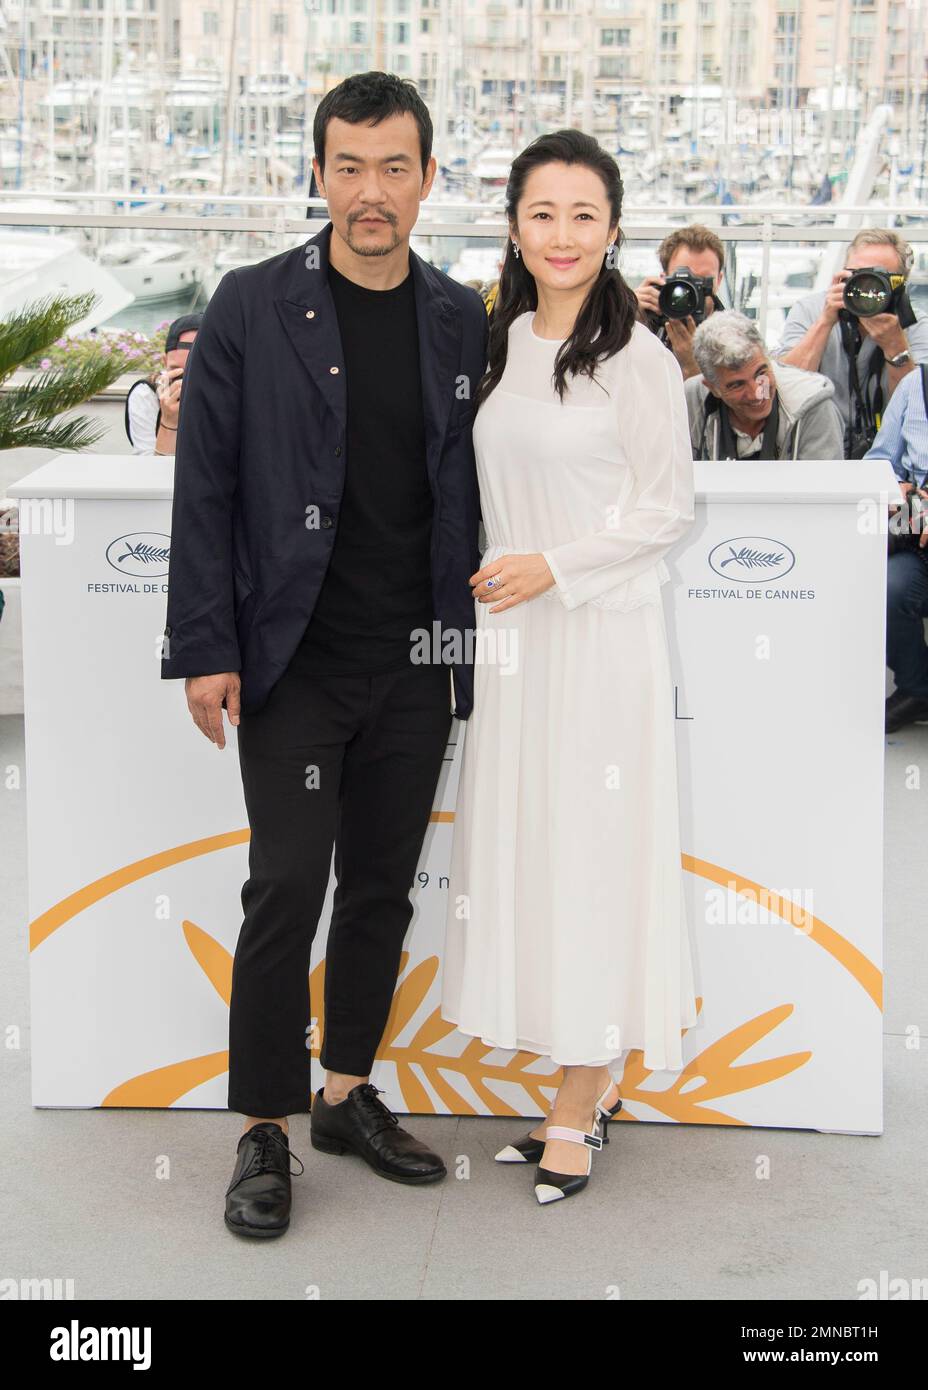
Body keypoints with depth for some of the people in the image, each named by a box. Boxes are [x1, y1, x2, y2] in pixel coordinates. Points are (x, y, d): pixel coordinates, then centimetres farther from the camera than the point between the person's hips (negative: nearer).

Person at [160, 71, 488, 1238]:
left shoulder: (462, 321, 6)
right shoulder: (252, 307, -4)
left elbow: (472, 491, 9)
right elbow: (203, 488, -4)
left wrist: (477, 638, 4)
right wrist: (206, 649, -9)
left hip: (416, 662, 4)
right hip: (295, 660, -3)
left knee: (382, 890, 12)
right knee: (288, 888, -5)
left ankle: (347, 1096, 28)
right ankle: (263, 1131, 10)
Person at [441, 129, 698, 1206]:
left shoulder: (637, 357, -10)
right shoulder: (506, 340, 11)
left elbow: (669, 507, -10)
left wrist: (553, 566, -15)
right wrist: (497, 575, 11)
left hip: (600, 633, -7)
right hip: (513, 633, 7)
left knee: (592, 843, -1)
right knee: (522, 836, 9)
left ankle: (581, 1100, 9)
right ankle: (590, 1082, 21)